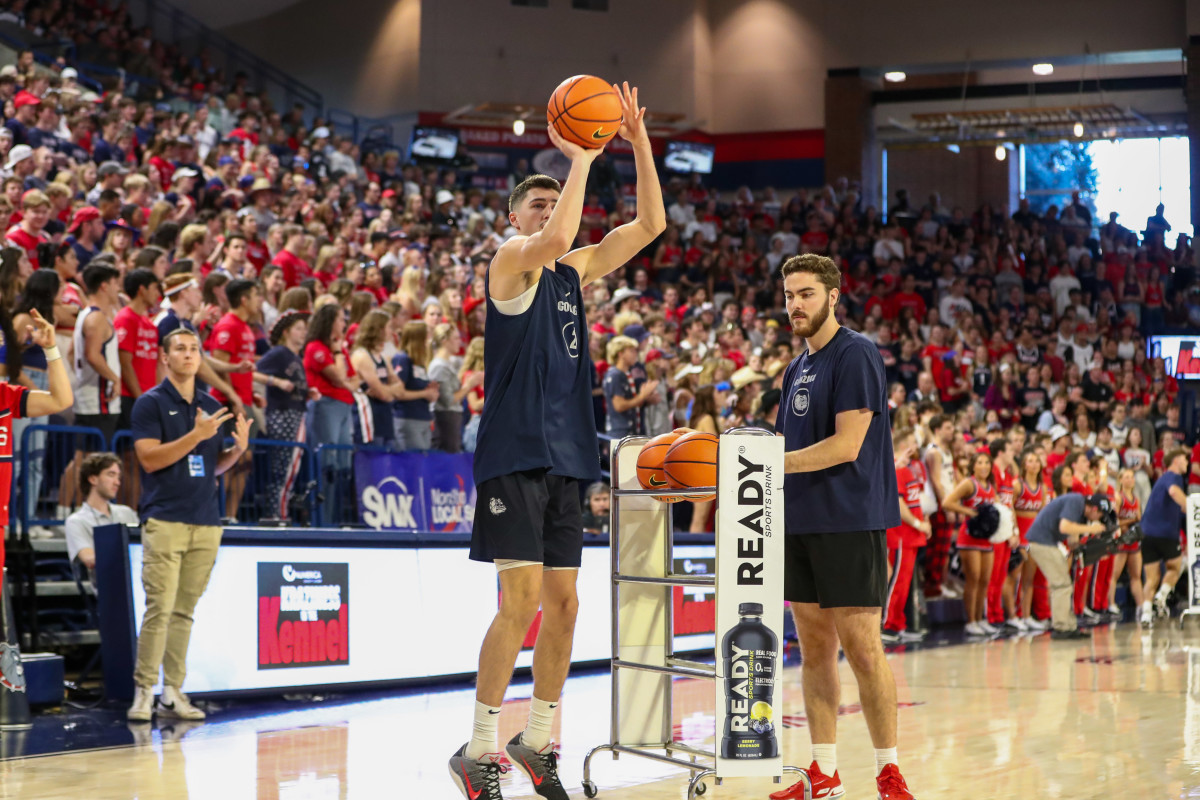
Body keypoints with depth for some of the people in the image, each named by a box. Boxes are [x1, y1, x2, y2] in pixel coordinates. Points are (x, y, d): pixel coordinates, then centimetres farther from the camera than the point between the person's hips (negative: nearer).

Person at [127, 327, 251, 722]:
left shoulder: (212, 406, 16)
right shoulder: (150, 403, 0)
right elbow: (149, 458, -10)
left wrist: (239, 447, 1)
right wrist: (195, 435, -18)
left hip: (206, 522, 5)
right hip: (165, 519, -5)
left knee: (184, 611, 6)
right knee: (159, 609, -10)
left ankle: (173, 693, 9)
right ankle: (144, 691, -4)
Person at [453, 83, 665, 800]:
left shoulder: (574, 272, 16)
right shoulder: (509, 263, -4)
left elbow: (650, 225, 13)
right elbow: (555, 238, -26)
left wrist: (639, 142, 5)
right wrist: (581, 159, -18)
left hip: (565, 458, 7)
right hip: (514, 454, -7)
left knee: (563, 602, 8)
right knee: (522, 598, -12)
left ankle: (538, 741, 19)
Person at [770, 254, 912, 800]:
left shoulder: (856, 356, -9)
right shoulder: (797, 369, 17)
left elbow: (846, 446, -17)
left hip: (850, 523, -8)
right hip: (800, 524, 8)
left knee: (861, 647, -7)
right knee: (814, 647, 9)